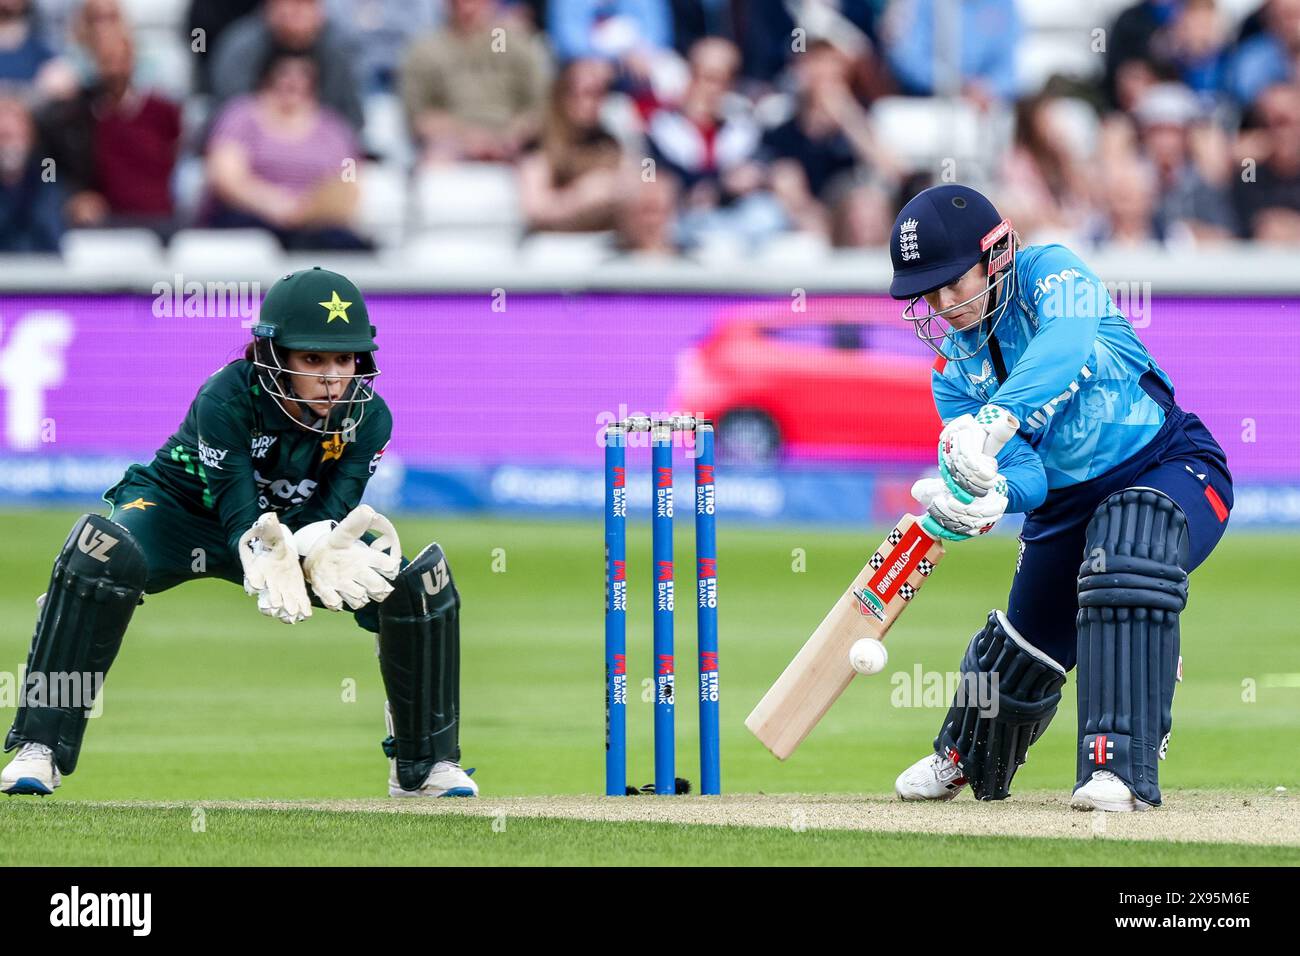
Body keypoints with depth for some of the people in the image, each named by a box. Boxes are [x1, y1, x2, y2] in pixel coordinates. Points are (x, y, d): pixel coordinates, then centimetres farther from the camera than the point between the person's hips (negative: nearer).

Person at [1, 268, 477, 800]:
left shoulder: (368, 418, -20)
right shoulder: (226, 400, -32)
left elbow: (330, 516, -22)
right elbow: (241, 521, -35)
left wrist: (325, 550, -47)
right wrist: (270, 560, -57)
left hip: (293, 523, 4)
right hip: (180, 512, -4)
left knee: (419, 578, -14)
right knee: (103, 552, -38)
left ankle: (425, 764, 6)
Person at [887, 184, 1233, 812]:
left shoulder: (1050, 273, -17)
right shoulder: (955, 368, -1)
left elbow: (1067, 344, -41)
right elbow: (1025, 472, -14)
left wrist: (992, 421, -56)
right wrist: (994, 493, -39)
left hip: (1169, 466, -6)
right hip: (1067, 501, 6)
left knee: (1122, 568, -35)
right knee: (1022, 642, 12)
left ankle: (1122, 767, -35)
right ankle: (963, 761, 45)